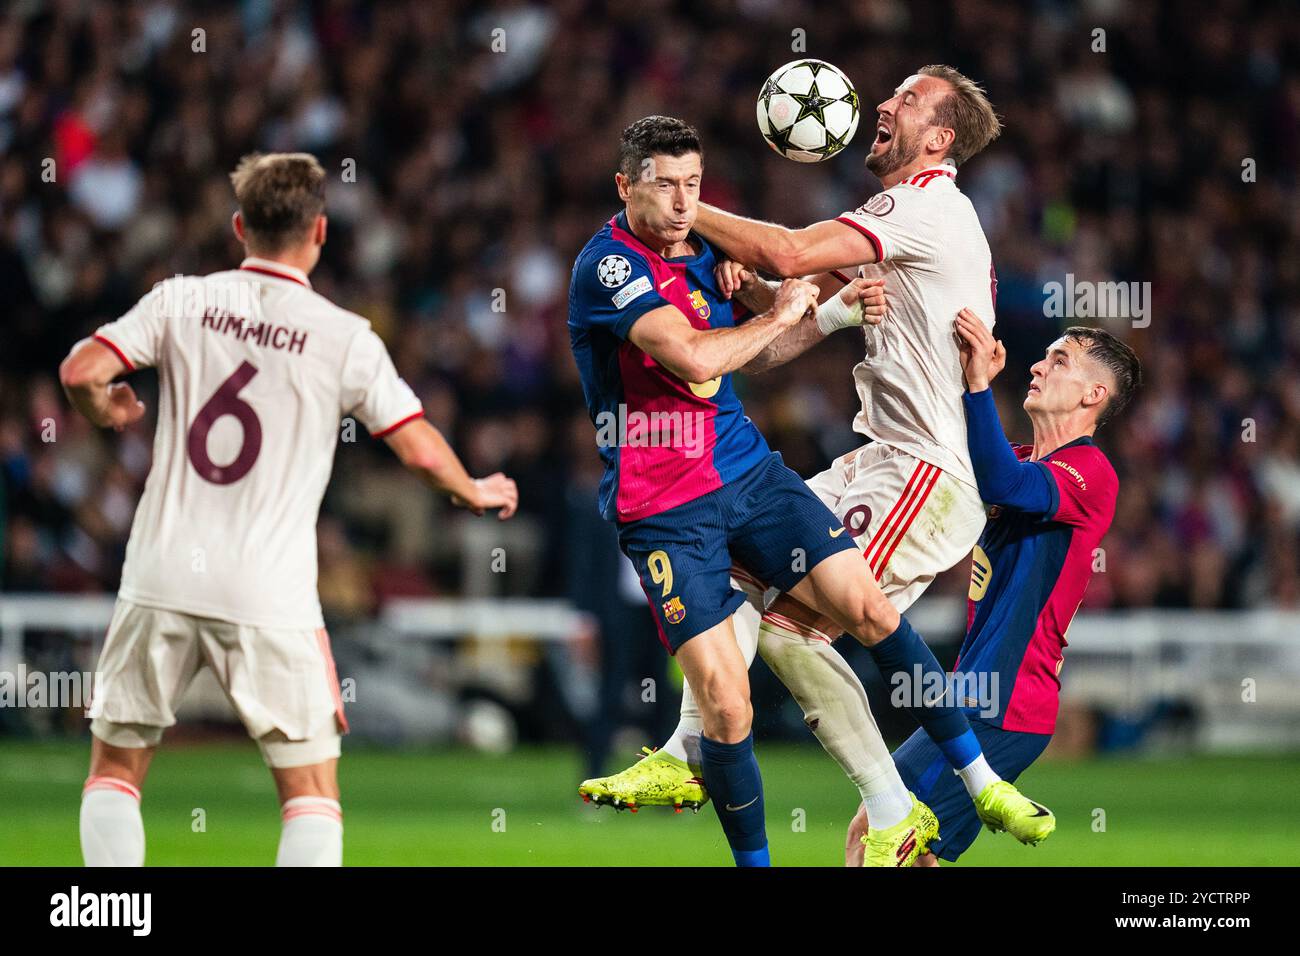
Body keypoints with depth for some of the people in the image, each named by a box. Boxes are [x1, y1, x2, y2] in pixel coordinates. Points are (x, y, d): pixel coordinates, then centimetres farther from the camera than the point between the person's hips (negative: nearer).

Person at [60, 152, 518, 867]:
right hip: (270, 595, -2)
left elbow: (79, 373, -7)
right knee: (313, 794, 7)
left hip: (163, 580, 2)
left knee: (114, 768, 15)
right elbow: (421, 451, -3)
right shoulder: (345, 338, -3)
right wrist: (478, 493, 19)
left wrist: (110, 413, 16)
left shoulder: (182, 300, 2)